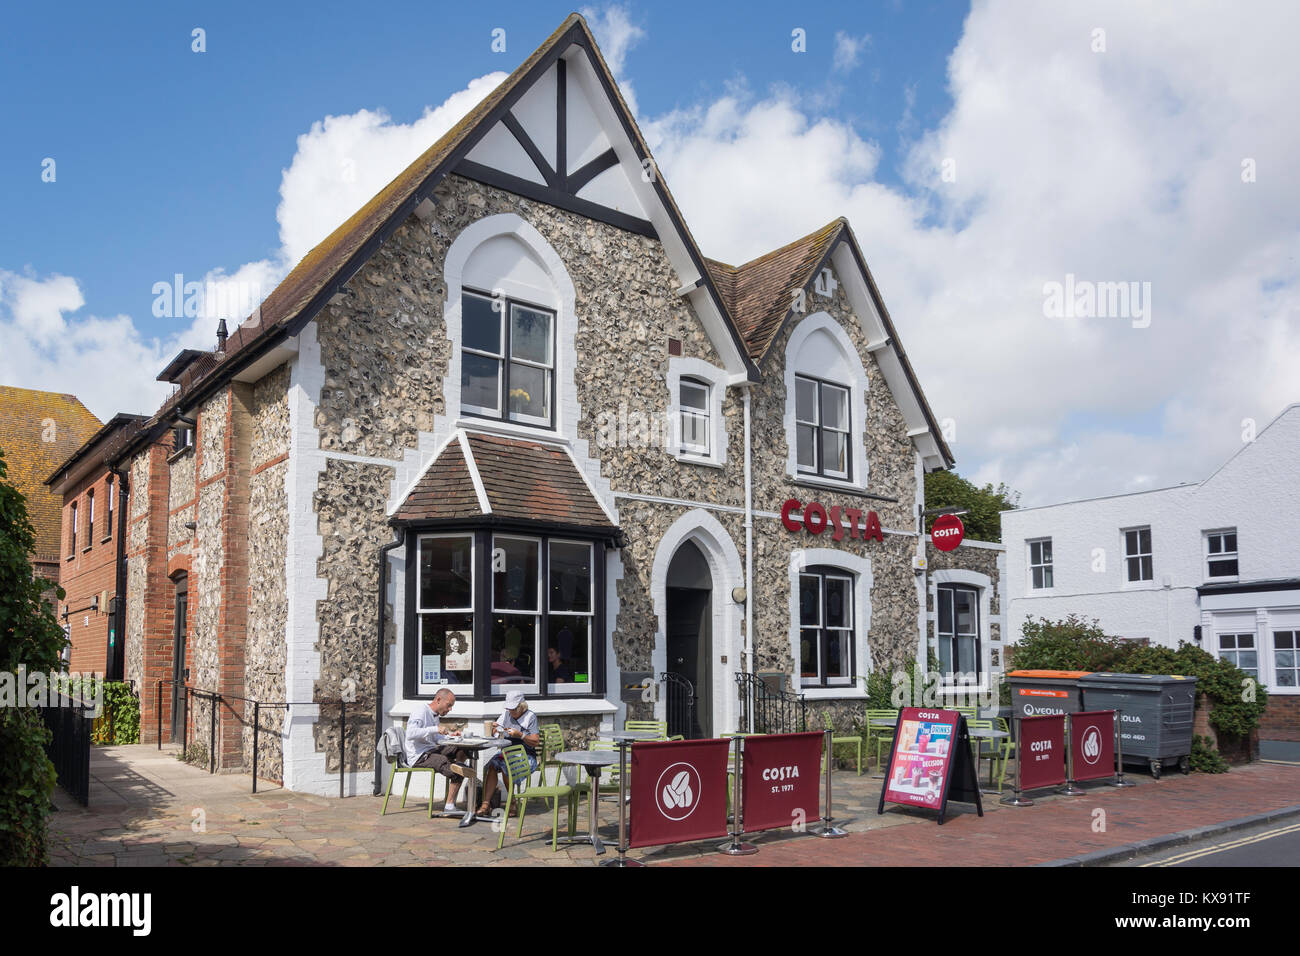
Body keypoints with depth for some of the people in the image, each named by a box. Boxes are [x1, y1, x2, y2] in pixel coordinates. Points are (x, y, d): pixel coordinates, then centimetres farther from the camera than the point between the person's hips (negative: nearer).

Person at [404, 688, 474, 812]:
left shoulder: (436, 716, 18)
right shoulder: (421, 711, -11)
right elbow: (410, 734, -27)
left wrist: (450, 737, 7)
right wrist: (435, 729, -28)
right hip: (418, 756, -9)